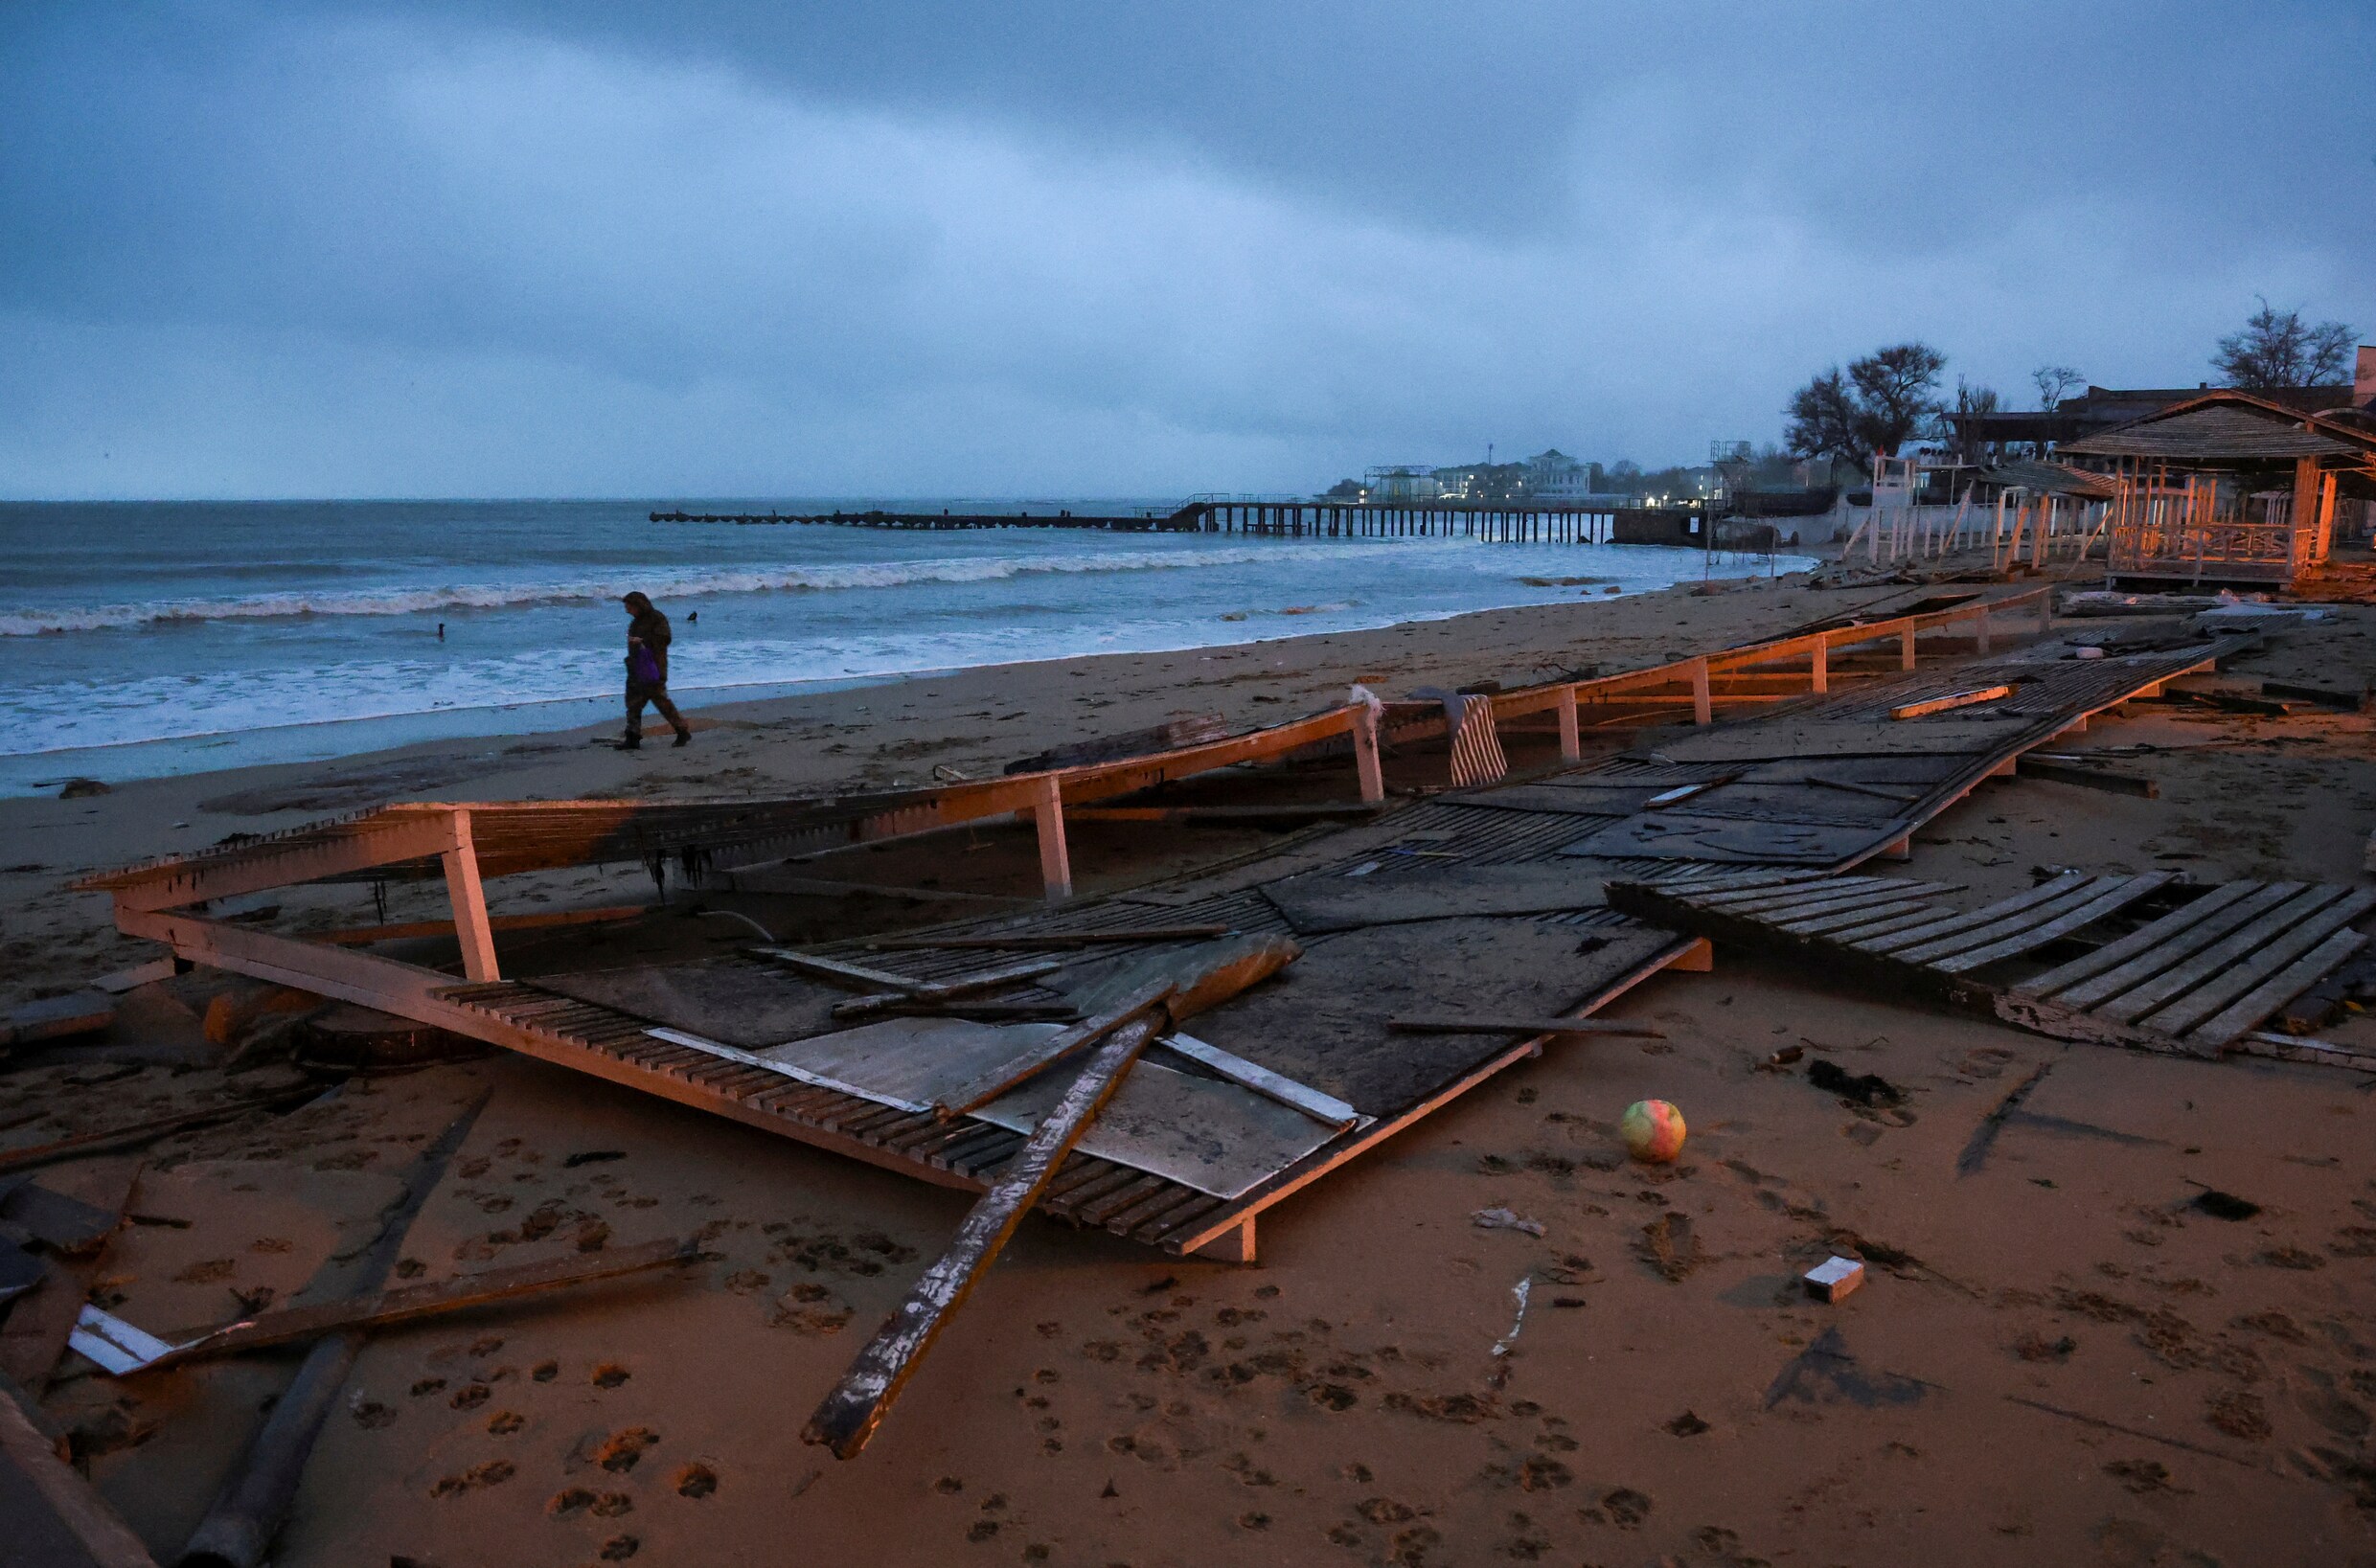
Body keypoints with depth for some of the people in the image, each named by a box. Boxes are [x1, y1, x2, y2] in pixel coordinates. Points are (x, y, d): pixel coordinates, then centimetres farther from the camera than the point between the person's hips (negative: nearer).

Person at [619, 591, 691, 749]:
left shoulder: (657, 618, -11)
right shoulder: (637, 620, 16)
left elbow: (663, 639, -21)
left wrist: (642, 641, -24)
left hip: (652, 670, -9)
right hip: (636, 669, 9)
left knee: (662, 702, -6)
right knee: (633, 703, 4)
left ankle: (683, 731, 5)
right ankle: (633, 739, 5)